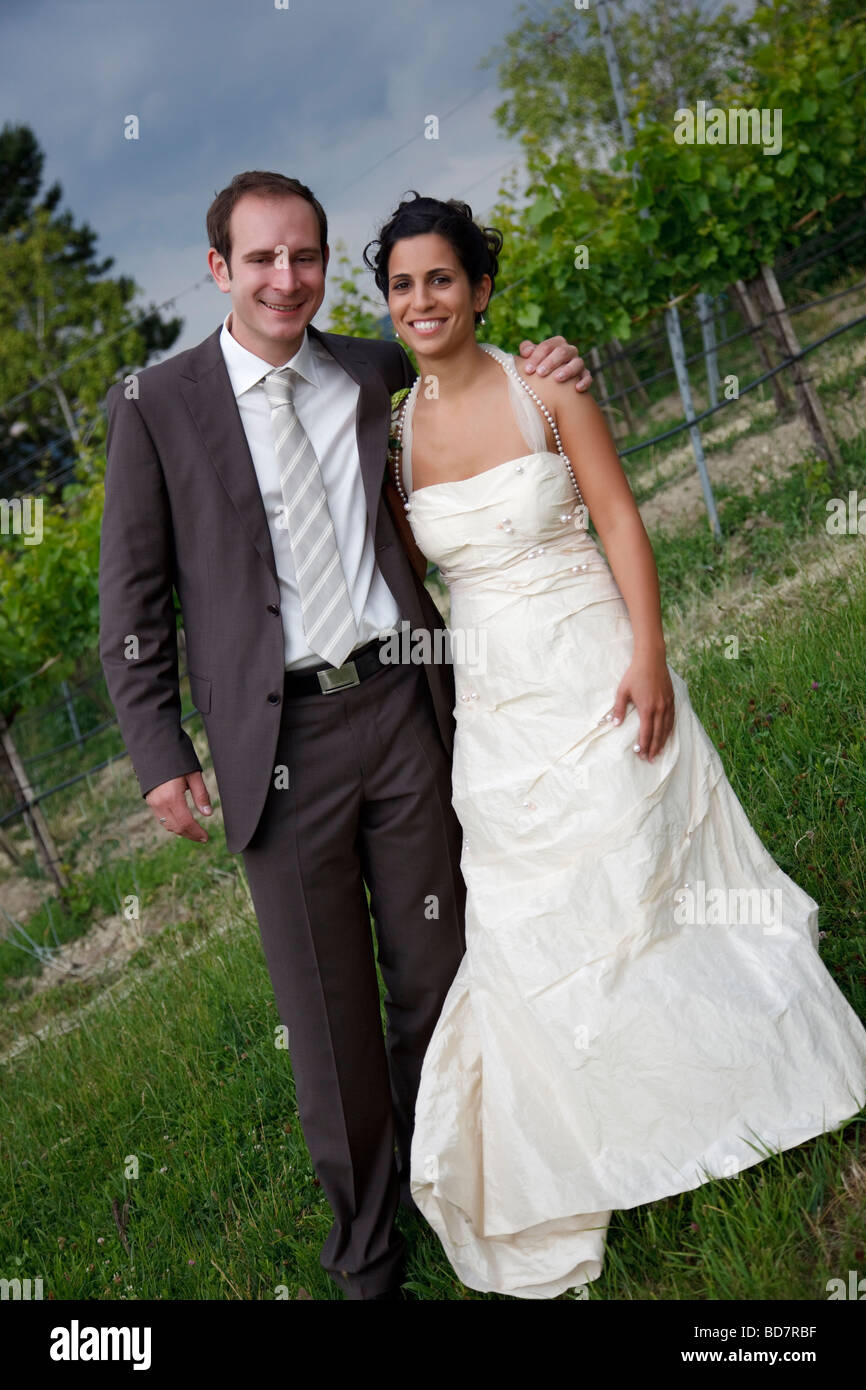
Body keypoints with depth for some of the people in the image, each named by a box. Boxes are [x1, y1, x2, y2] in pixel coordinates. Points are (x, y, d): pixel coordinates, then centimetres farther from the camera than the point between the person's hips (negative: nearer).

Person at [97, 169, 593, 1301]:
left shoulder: (377, 374, 7)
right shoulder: (157, 407, -1)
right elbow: (132, 600, 1)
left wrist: (549, 369, 4)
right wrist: (160, 755, -5)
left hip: (406, 709, 3)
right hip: (282, 740, -2)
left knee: (434, 967, 14)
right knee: (325, 1001, 8)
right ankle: (365, 1229, 29)